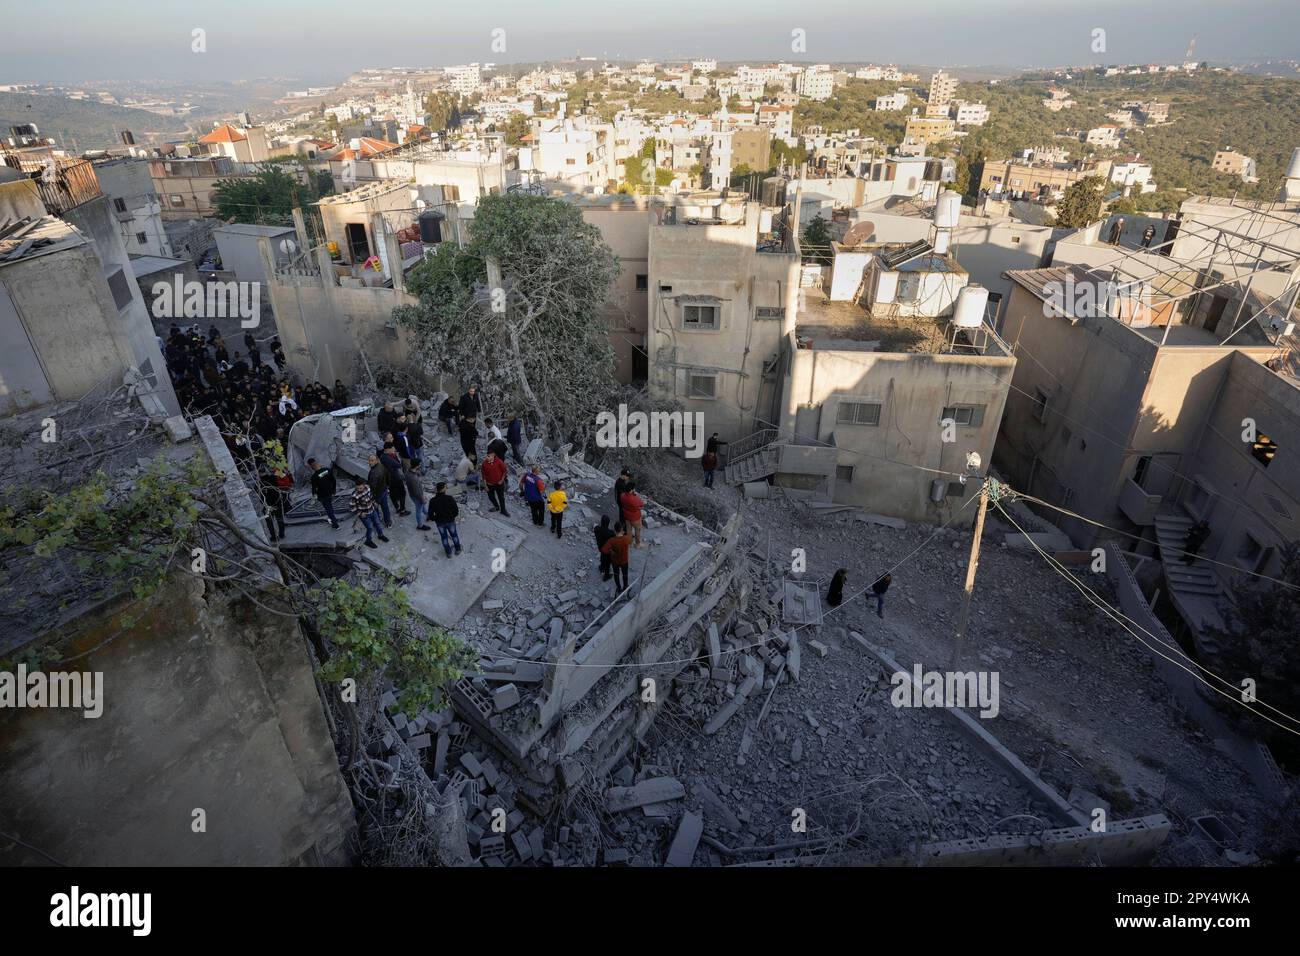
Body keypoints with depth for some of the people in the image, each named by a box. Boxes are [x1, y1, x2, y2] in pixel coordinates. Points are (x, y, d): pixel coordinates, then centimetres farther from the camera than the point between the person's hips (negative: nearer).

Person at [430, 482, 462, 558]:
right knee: (454, 535, 24)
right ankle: (458, 549, 43)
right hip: (450, 521, -1)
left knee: (444, 537, 23)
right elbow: (456, 511, -16)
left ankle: (449, 552, 38)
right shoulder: (449, 498, -24)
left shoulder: (432, 501, -19)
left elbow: (430, 514, -12)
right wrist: (452, 516, 6)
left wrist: (436, 519, 9)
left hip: (440, 522, 1)